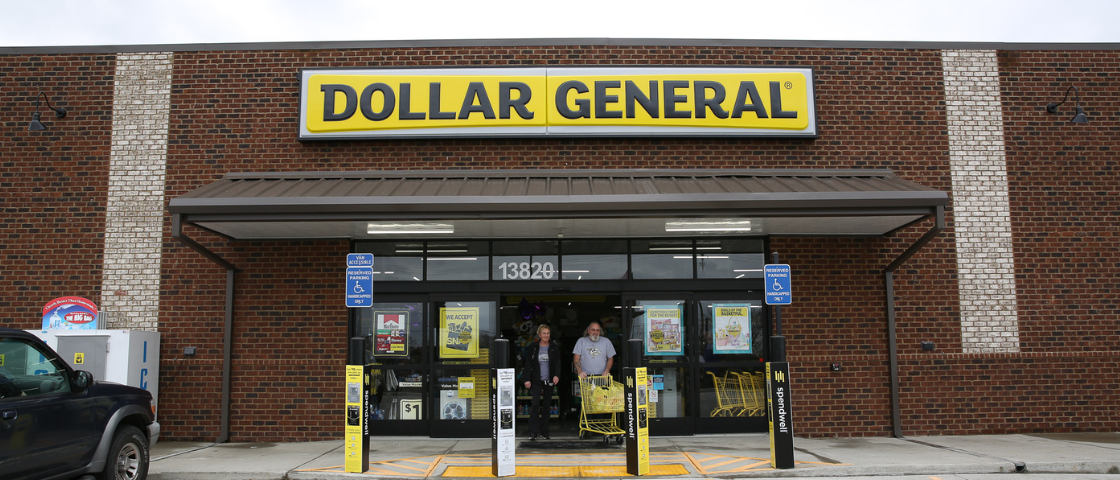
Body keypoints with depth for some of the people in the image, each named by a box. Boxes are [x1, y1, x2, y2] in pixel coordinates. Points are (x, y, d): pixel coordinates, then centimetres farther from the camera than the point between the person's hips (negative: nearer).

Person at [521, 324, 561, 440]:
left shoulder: (554, 348, 5)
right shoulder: (533, 348, 3)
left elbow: (557, 363, 1)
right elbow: (528, 364, 3)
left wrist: (556, 375, -16)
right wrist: (527, 379, -5)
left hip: (549, 381, 2)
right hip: (536, 380, -2)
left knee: (547, 406, 6)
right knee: (535, 404, -13)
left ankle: (544, 432, 14)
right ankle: (533, 432, -10)